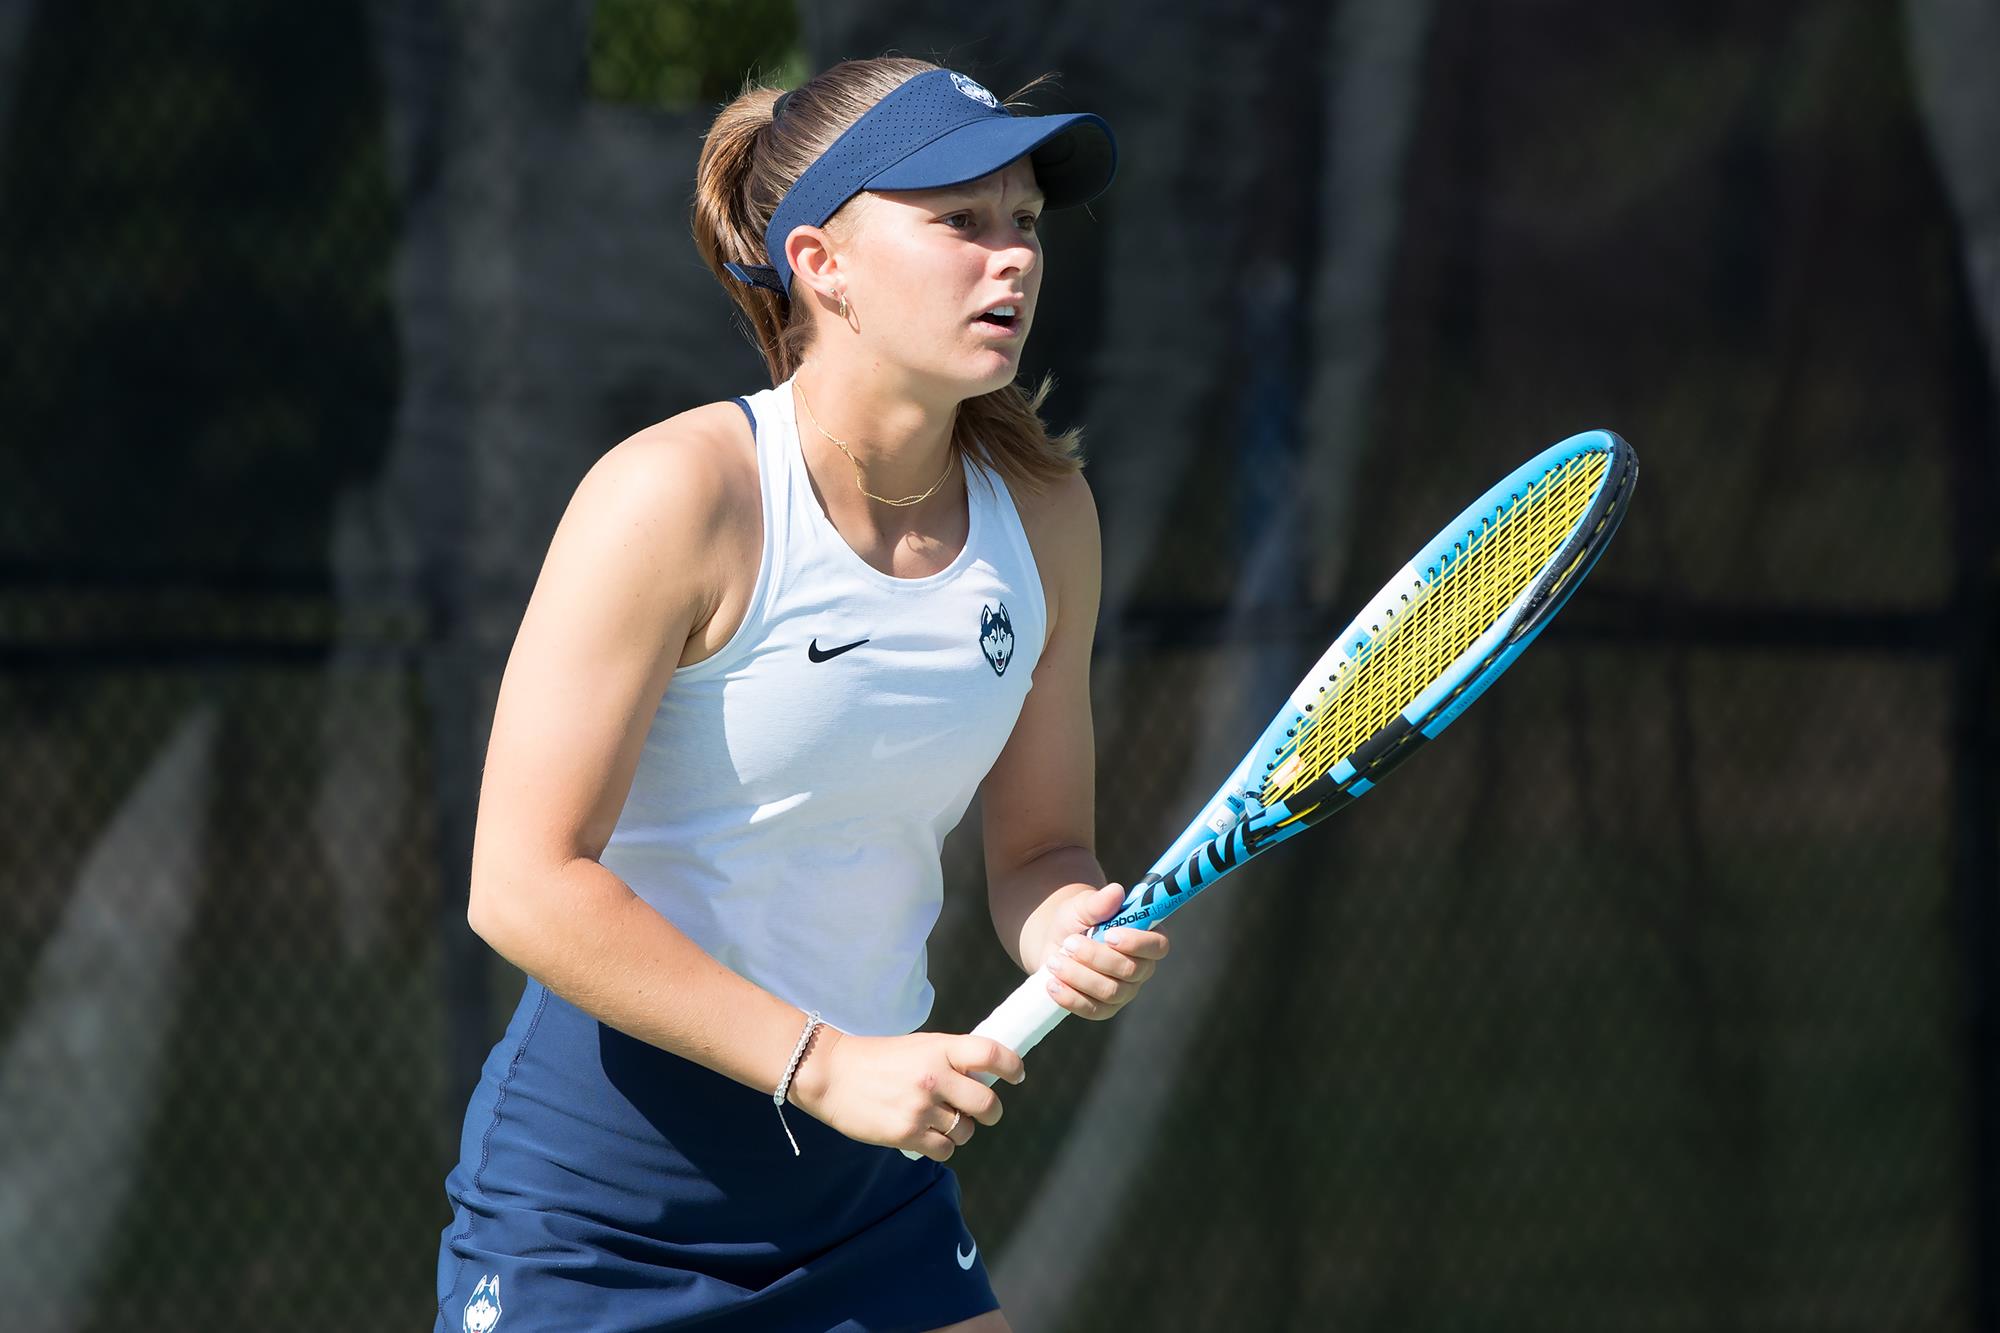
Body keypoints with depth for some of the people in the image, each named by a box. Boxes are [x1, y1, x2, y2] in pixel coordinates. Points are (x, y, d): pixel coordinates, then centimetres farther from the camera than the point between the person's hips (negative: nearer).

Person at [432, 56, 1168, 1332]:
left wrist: (1073, 932, -13)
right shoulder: (676, 495, -17)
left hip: (877, 1203, 6)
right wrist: (824, 1065, -23)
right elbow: (527, 886, -20)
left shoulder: (1044, 512, 1)